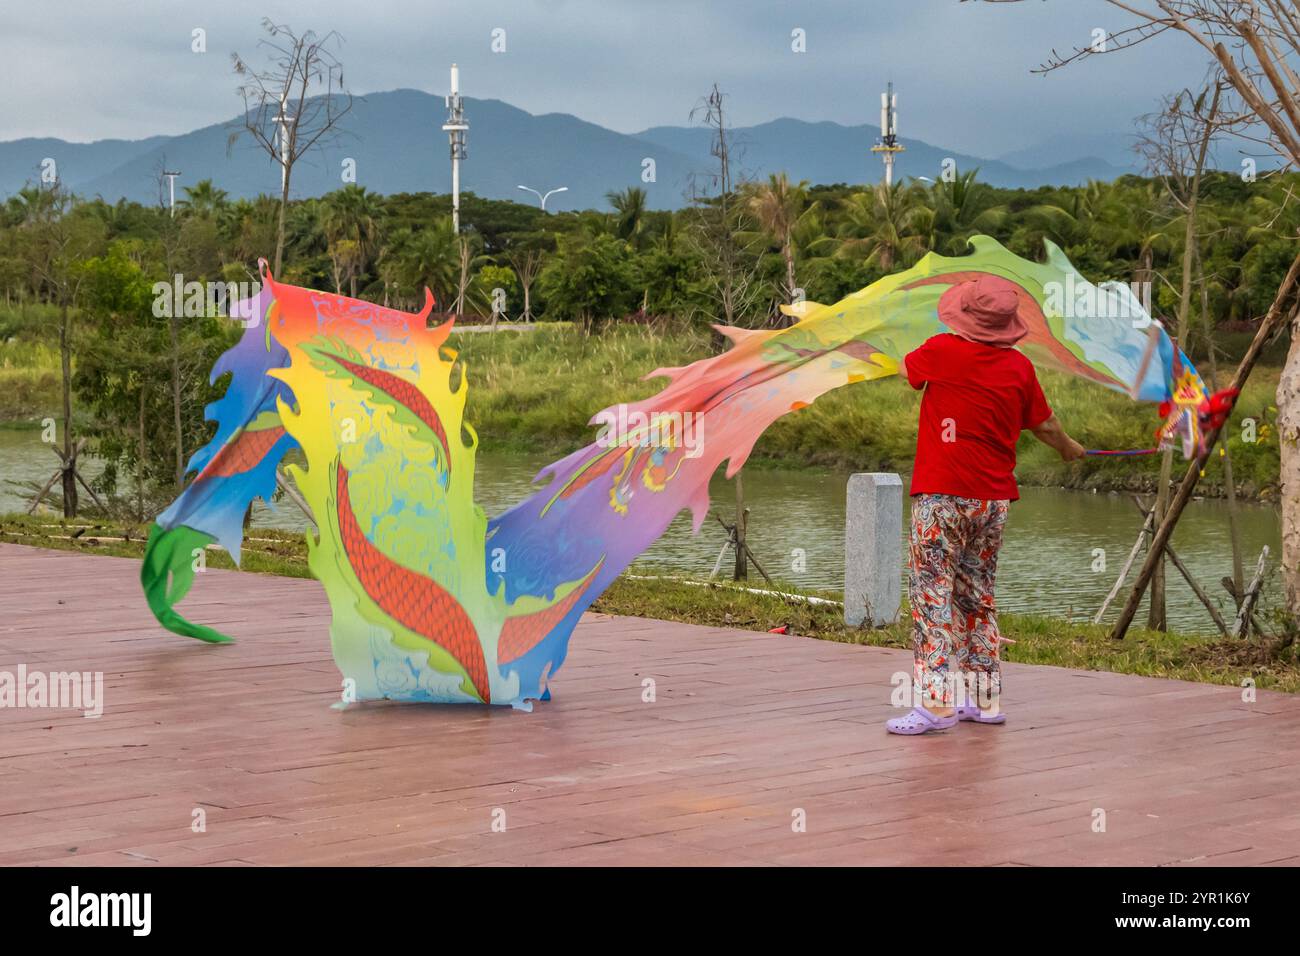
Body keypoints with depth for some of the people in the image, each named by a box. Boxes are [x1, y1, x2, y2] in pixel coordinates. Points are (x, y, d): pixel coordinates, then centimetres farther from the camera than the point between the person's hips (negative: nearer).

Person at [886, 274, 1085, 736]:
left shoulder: (942, 351, -10)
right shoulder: (1019, 367, 3)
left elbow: (906, 368, 12)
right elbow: (1044, 424, 16)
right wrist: (1070, 448, 37)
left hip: (943, 495, -5)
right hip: (994, 497, 5)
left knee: (933, 594, -5)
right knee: (978, 595, 16)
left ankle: (937, 702, -13)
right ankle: (984, 699, 20)